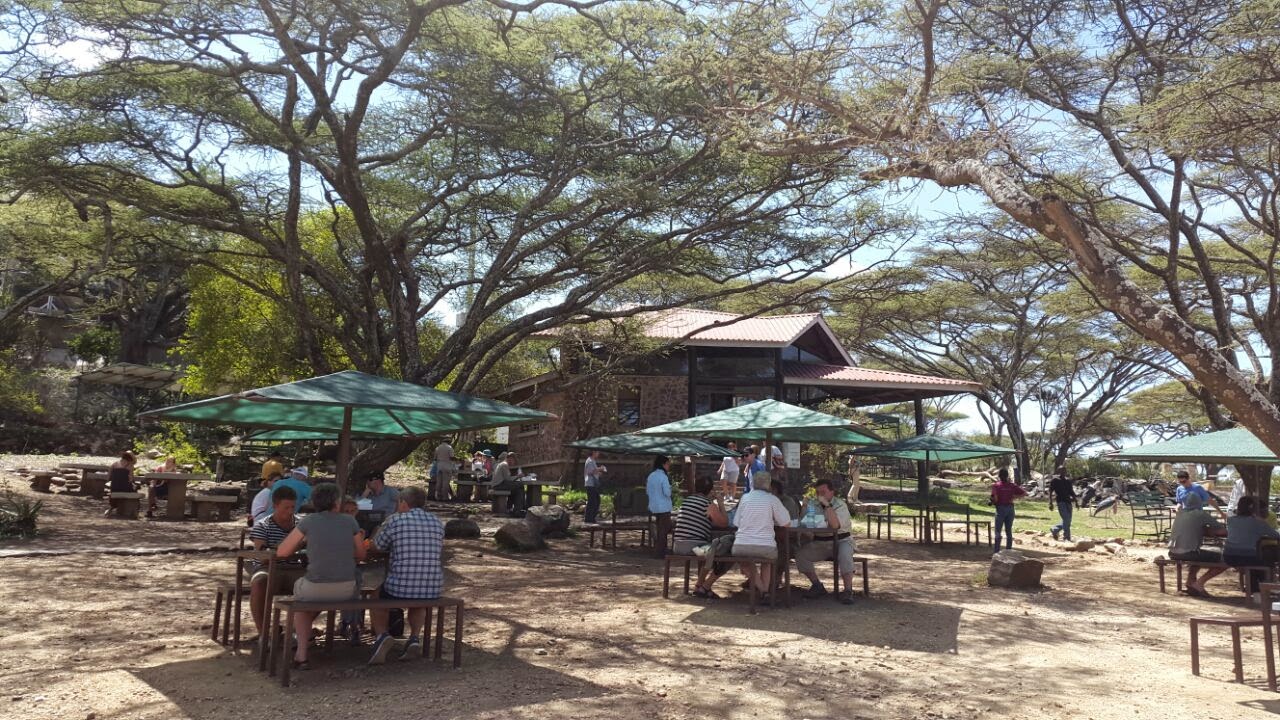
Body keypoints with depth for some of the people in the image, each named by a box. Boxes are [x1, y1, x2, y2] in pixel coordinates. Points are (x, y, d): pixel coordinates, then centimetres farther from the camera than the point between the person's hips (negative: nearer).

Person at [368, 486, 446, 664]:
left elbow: (377, 546, 11)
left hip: (400, 588, -4)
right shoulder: (438, 523, 7)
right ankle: (415, 638, 18)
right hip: (433, 590, 4)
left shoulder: (395, 520, -5)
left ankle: (382, 635, 6)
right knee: (419, 602, 39)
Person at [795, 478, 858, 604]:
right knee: (800, 554, -15)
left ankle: (848, 591, -28)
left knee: (845, 555, -37)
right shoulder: (815, 505, 7)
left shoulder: (840, 505, -11)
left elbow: (835, 525, -30)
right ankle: (817, 586, -3)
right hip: (822, 543, 5)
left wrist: (827, 505, -31)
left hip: (841, 541, -5)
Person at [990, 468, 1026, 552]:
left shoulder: (996, 485, -10)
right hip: (1010, 508, 4)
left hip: (1000, 508, -4)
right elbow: (1024, 493, 1)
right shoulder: (1012, 485, 2)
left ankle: (997, 551, -1)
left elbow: (995, 498, -20)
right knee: (1009, 531, 12)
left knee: (998, 532, 3)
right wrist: (1014, 498, -1)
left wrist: (993, 502, 1)